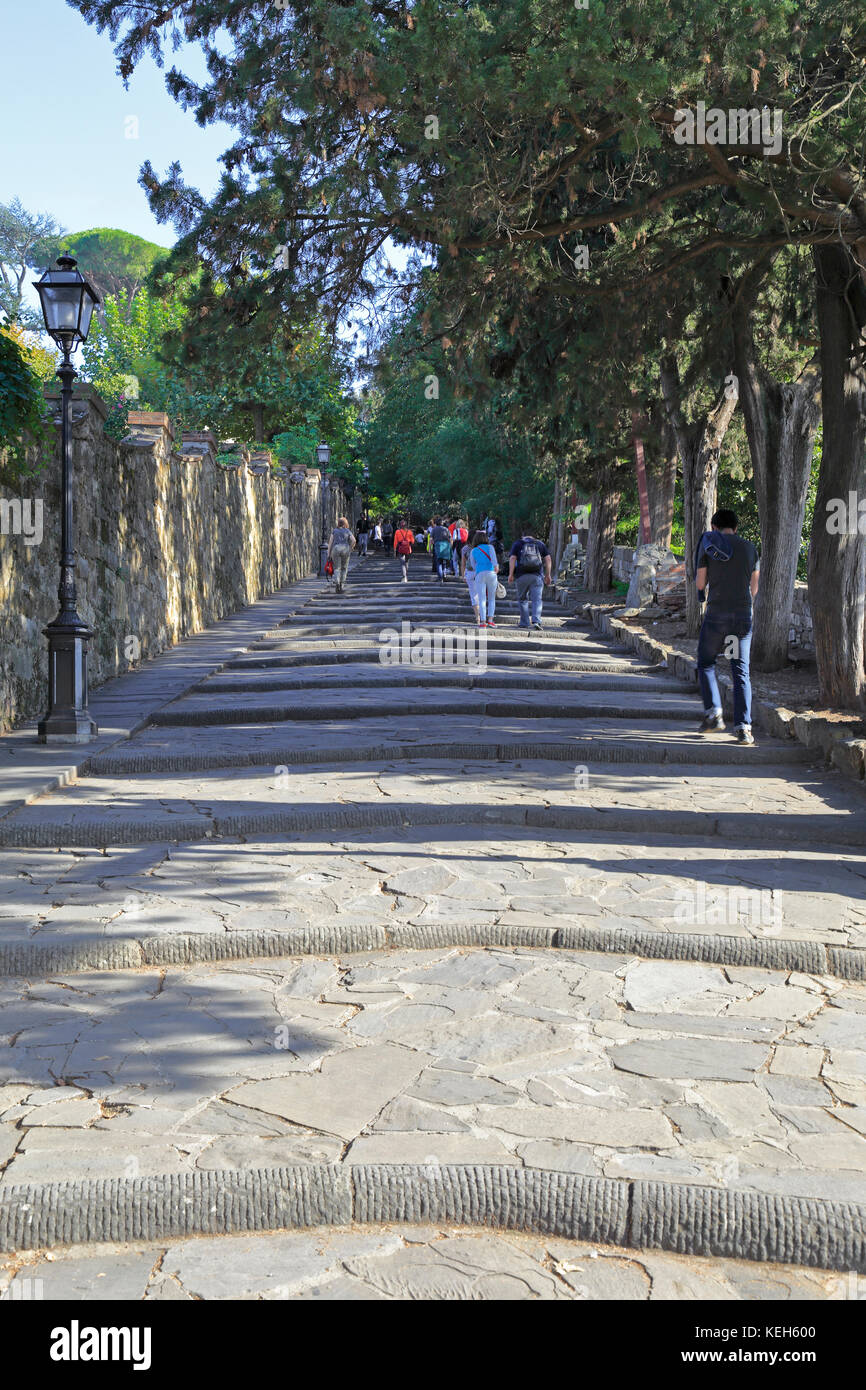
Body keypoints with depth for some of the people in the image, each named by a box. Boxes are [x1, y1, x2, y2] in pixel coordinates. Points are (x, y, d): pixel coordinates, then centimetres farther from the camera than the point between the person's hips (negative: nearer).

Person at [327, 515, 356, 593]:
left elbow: (330, 542, 7)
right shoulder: (348, 531, 14)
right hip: (345, 548, 0)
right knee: (344, 568, 13)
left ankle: (337, 583, -23)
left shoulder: (334, 530, 15)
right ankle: (341, 586, 8)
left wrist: (329, 554, 6)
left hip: (336, 548, 0)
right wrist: (350, 549, 13)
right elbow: (353, 540, -1)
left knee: (337, 568, 1)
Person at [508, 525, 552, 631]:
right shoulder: (540, 544, 14)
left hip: (522, 575, 0)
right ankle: (536, 621, -22)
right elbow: (548, 559, 7)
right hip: (537, 576, 0)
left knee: (523, 599, 13)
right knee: (537, 599, -4)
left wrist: (511, 574, -2)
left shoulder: (517, 544, 9)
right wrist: (548, 575, 12)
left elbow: (512, 559, -3)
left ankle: (524, 623, 15)